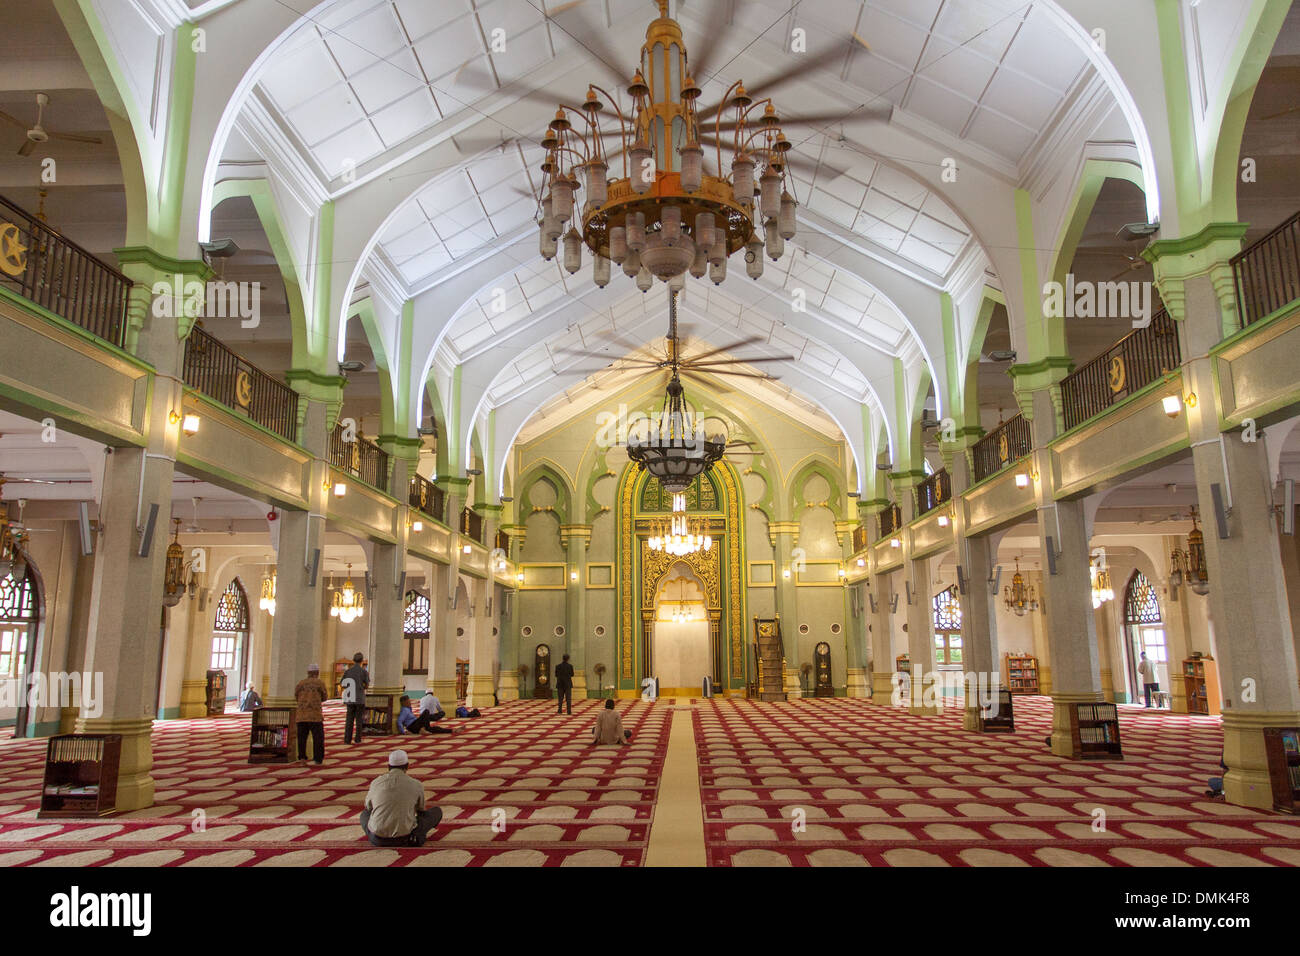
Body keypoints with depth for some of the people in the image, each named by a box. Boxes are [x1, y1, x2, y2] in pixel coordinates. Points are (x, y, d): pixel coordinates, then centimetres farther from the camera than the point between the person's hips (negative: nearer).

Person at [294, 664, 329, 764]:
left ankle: (302, 757, 3)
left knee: (302, 737, 11)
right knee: (318, 737, 5)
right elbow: (324, 697, 8)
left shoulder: (301, 683, 6)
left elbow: (296, 697, 15)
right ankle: (318, 759, 5)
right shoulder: (320, 683, -2)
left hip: (302, 714, 3)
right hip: (315, 715, -3)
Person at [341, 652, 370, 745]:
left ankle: (347, 739, 1)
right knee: (359, 719, 6)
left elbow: (343, 685, 5)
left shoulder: (347, 671, 2)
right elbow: (366, 685, 2)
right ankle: (357, 739, 6)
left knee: (349, 719, 6)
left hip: (350, 699, 2)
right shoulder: (364, 671, -5)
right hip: (360, 698, -2)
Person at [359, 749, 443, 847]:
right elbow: (421, 810, 20)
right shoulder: (416, 785, 2)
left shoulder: (375, 782, 6)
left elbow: (368, 807, 25)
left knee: (364, 814, 34)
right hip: (403, 839, -2)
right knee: (437, 812, 16)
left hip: (378, 840, 2)